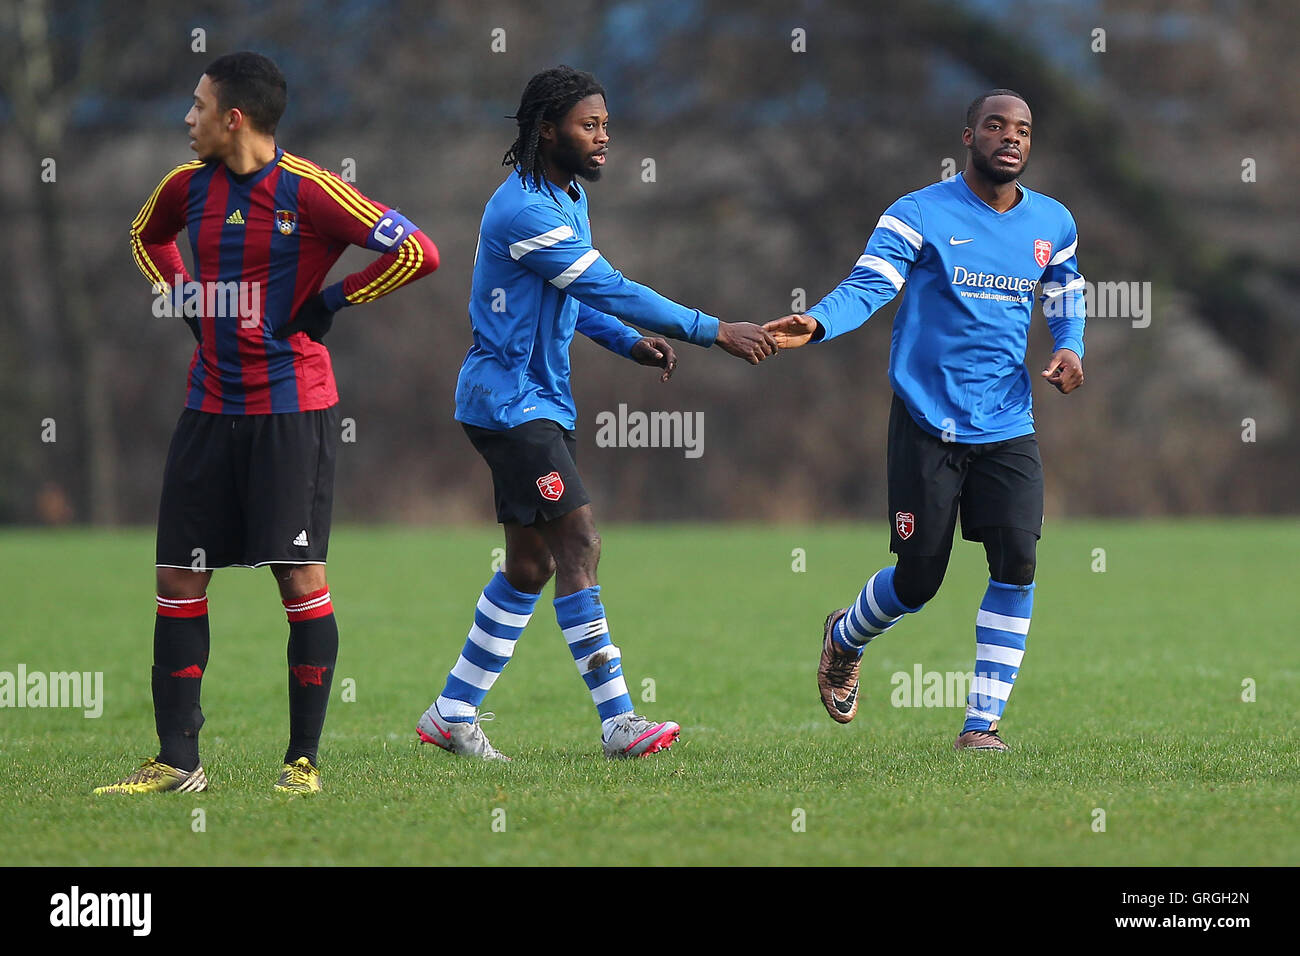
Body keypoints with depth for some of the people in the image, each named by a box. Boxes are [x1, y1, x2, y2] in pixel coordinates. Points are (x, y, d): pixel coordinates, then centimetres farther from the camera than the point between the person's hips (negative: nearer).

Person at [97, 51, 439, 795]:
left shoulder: (308, 190, -13)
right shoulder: (188, 187, 6)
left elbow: (418, 252, -17)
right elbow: (148, 236, 30)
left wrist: (333, 302, -11)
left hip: (293, 408, -6)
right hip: (211, 408, 6)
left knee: (301, 576, -6)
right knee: (179, 578, 3)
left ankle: (305, 760, 3)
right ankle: (178, 762, 8)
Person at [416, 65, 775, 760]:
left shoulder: (567, 196, 14)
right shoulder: (526, 210, -20)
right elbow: (608, 288, -23)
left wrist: (628, 343, 7)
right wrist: (713, 332, -21)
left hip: (540, 400, 10)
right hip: (509, 399, -10)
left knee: (531, 564, 10)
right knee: (578, 542, -16)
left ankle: (451, 714, 18)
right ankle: (617, 722, -19)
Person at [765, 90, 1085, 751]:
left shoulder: (1053, 225, 9)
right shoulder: (919, 215, -7)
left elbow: (1066, 297, 26)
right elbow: (865, 287, -17)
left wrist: (1070, 350, 5)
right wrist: (815, 323, -37)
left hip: (1007, 428, 4)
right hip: (927, 423, -4)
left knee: (1016, 561, -13)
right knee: (918, 579, 0)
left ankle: (982, 722, -3)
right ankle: (845, 639, 36)